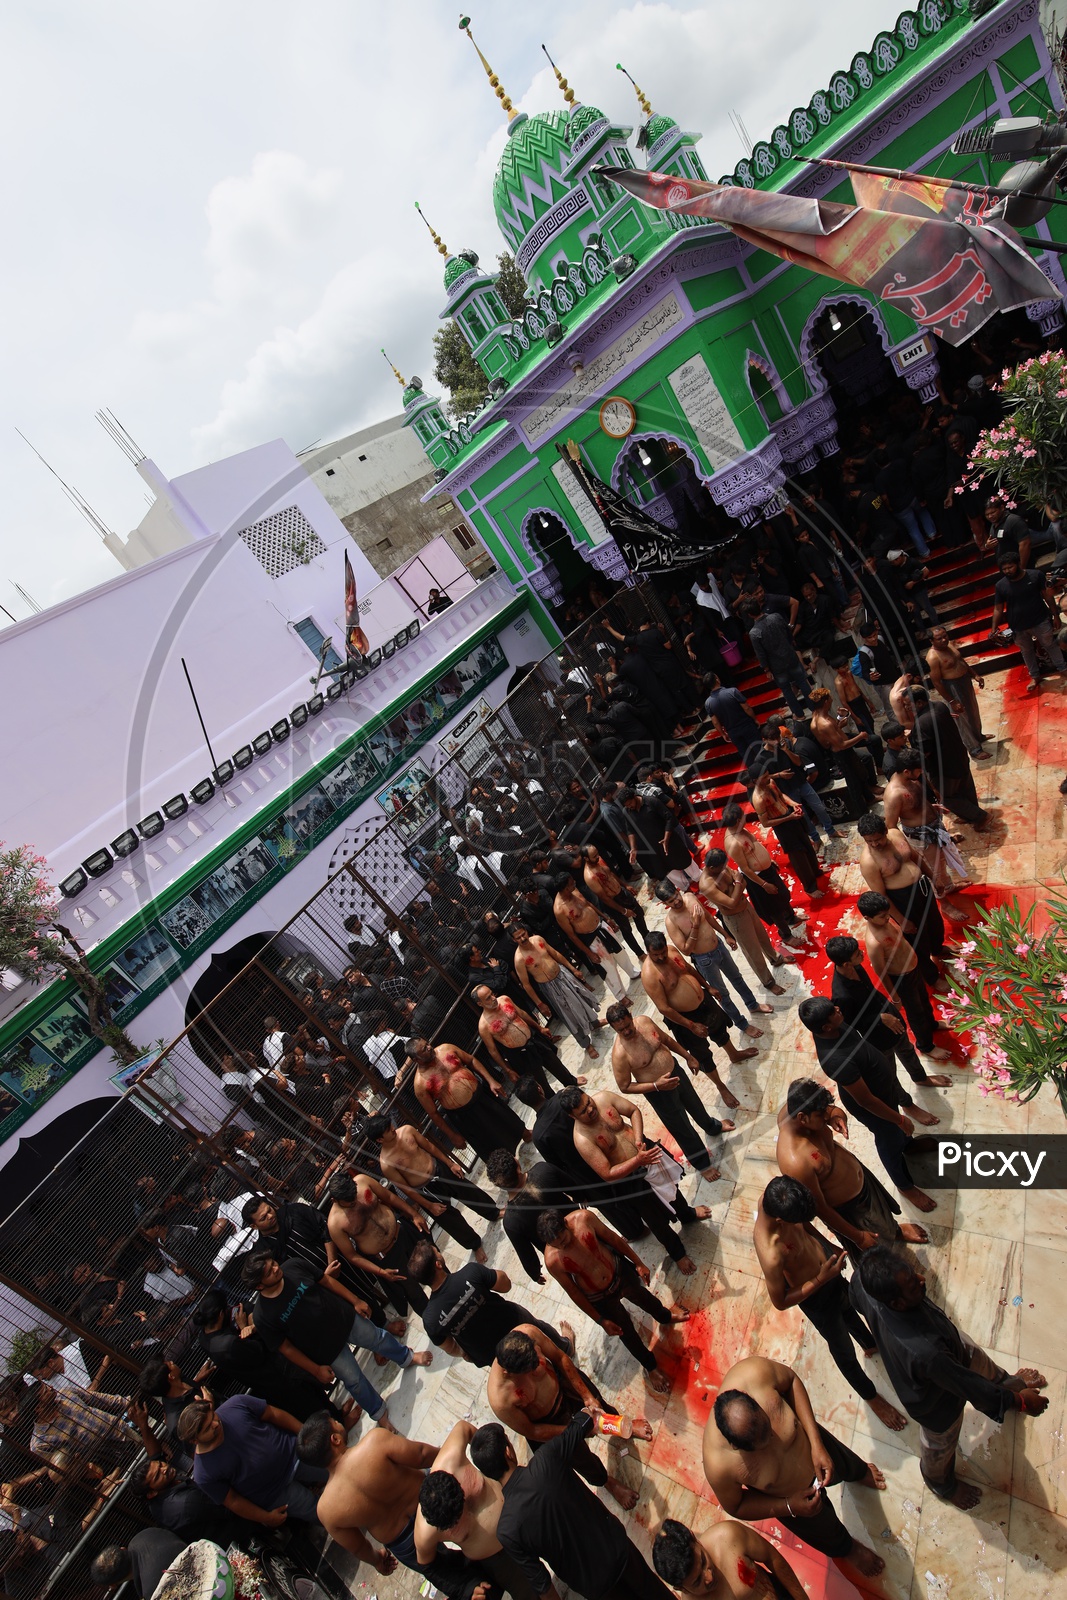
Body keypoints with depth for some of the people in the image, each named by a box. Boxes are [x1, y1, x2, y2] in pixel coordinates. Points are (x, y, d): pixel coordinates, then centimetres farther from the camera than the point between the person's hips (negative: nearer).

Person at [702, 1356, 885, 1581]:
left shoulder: (755, 1372, -45)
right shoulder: (718, 1466, -44)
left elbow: (791, 1380, -20)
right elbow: (735, 1507, -20)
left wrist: (817, 1443, -26)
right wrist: (789, 1507, -26)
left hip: (811, 1443, 2)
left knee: (849, 1466, 36)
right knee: (828, 1534, 30)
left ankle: (861, 1473, 73)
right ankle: (848, 1549, 66)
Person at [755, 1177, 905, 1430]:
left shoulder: (773, 1197, -28)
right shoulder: (771, 1256, -46)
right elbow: (780, 1302, -26)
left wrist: (830, 1245, 5)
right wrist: (822, 1279, -30)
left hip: (824, 1255, 5)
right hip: (817, 1295, -5)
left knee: (848, 1306, 35)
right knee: (843, 1350, 24)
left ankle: (870, 1344, 68)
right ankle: (871, 1397, 55)